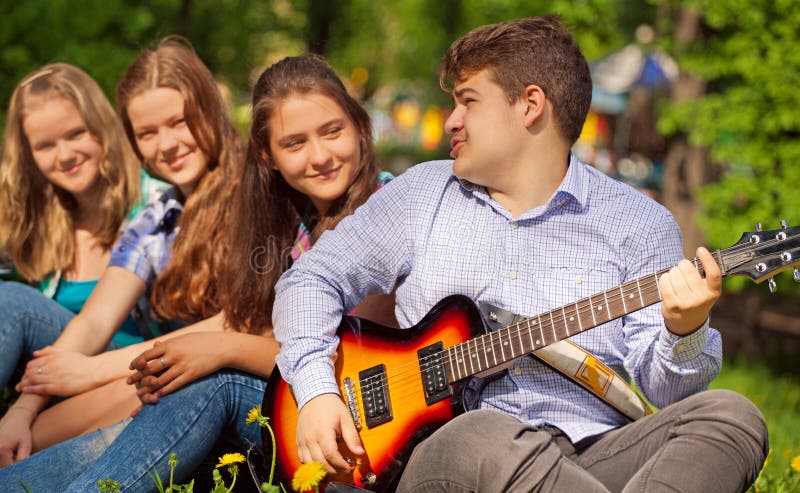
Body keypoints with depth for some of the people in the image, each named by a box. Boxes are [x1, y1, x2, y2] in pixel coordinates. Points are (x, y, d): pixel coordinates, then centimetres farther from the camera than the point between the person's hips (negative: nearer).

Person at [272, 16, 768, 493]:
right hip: (444, 452, 0)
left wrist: (684, 334, -21)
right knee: (477, 437, -38)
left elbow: (662, 389, 3)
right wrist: (317, 389, 2)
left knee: (732, 416, -28)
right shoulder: (422, 193, 16)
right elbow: (313, 278, 20)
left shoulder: (639, 223, 9)